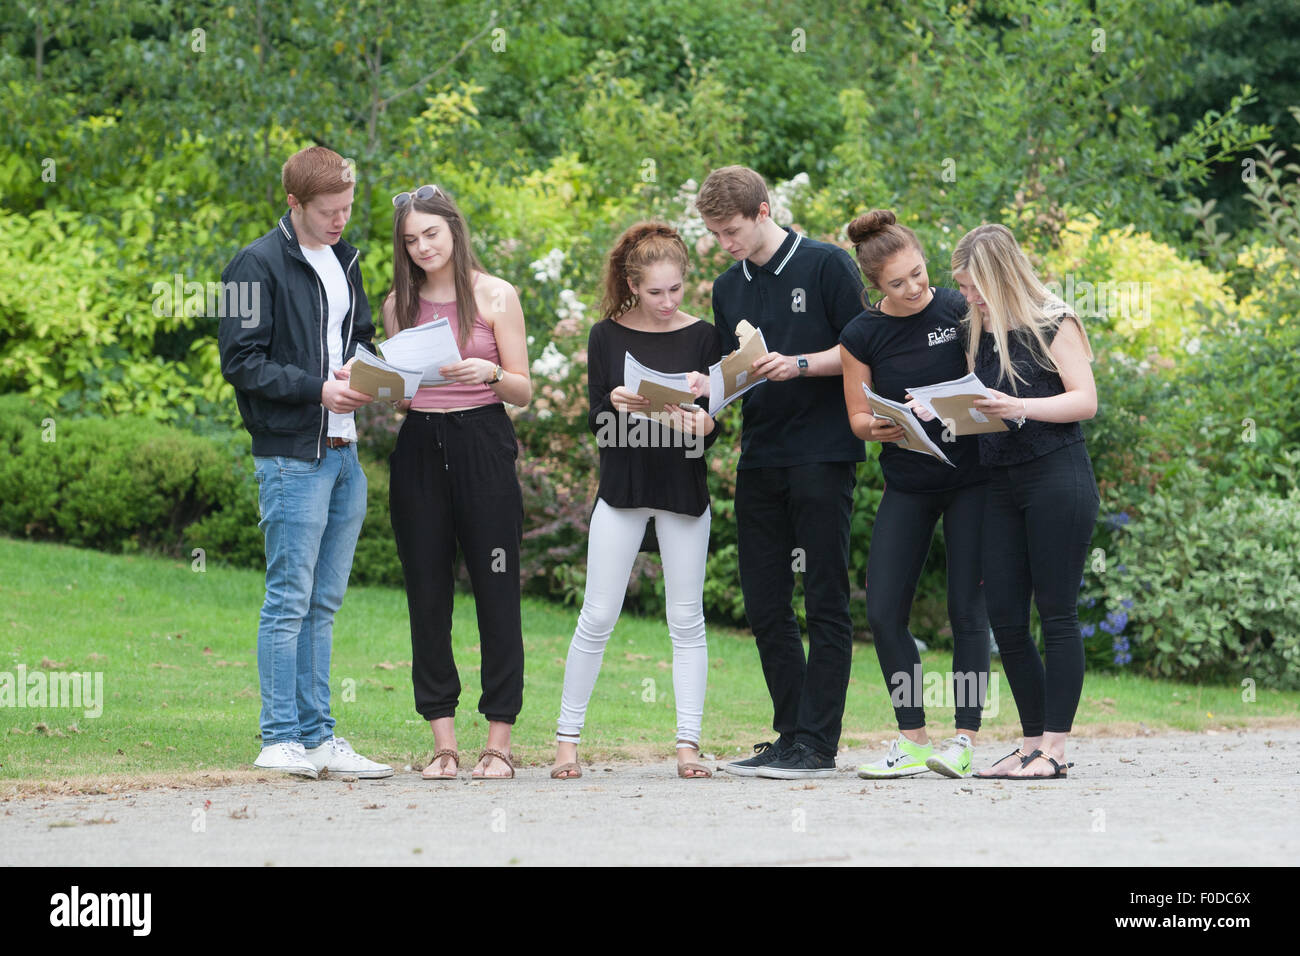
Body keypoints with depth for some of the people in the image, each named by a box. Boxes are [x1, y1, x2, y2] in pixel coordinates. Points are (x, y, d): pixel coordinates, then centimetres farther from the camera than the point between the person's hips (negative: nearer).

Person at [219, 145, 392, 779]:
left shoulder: (343, 260, 16)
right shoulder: (259, 264, -8)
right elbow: (241, 363, -12)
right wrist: (319, 389, -19)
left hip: (343, 453, 8)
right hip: (291, 457, -8)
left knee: (324, 603, 10)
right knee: (289, 600, -5)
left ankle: (317, 735, 14)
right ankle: (280, 739, -1)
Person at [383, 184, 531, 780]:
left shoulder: (496, 296, 1)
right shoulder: (400, 304, 11)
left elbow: (523, 392, 0)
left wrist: (489, 373, -19)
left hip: (483, 446, -3)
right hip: (419, 449, 3)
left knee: (495, 592, -3)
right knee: (427, 594, 1)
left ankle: (499, 742, 1)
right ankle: (443, 740, 5)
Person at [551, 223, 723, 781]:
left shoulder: (702, 337, 2)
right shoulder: (607, 336, 1)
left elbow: (715, 431, 0)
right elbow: (595, 424, -1)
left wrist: (702, 423, -21)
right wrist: (616, 406, -20)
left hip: (684, 487, 1)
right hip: (623, 484, -1)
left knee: (686, 619, 2)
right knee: (598, 615, -3)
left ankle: (688, 744, 5)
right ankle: (567, 738, 6)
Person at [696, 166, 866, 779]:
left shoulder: (827, 266, -3)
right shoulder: (728, 290, 15)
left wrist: (799, 364, -18)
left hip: (822, 456, -7)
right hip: (759, 461, 7)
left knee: (825, 603, -4)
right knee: (765, 607, 5)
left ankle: (816, 744, -5)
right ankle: (790, 737, 12)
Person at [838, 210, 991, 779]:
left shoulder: (961, 311, -7)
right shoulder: (862, 336, -3)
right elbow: (857, 417, 2)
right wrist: (882, 427, -20)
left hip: (971, 480, -2)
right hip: (906, 486, 2)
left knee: (967, 611, -4)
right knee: (884, 613, -5)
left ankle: (965, 739, 1)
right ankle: (913, 740, 4)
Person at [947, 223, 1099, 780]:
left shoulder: (1053, 325, -3)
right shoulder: (979, 334, 16)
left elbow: (1085, 401, -9)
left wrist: (1021, 408, -22)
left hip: (1057, 478, -7)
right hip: (1000, 485, 7)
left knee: (1057, 614, -5)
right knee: (1005, 619, 3)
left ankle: (1055, 749, -5)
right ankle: (1033, 741, 11)